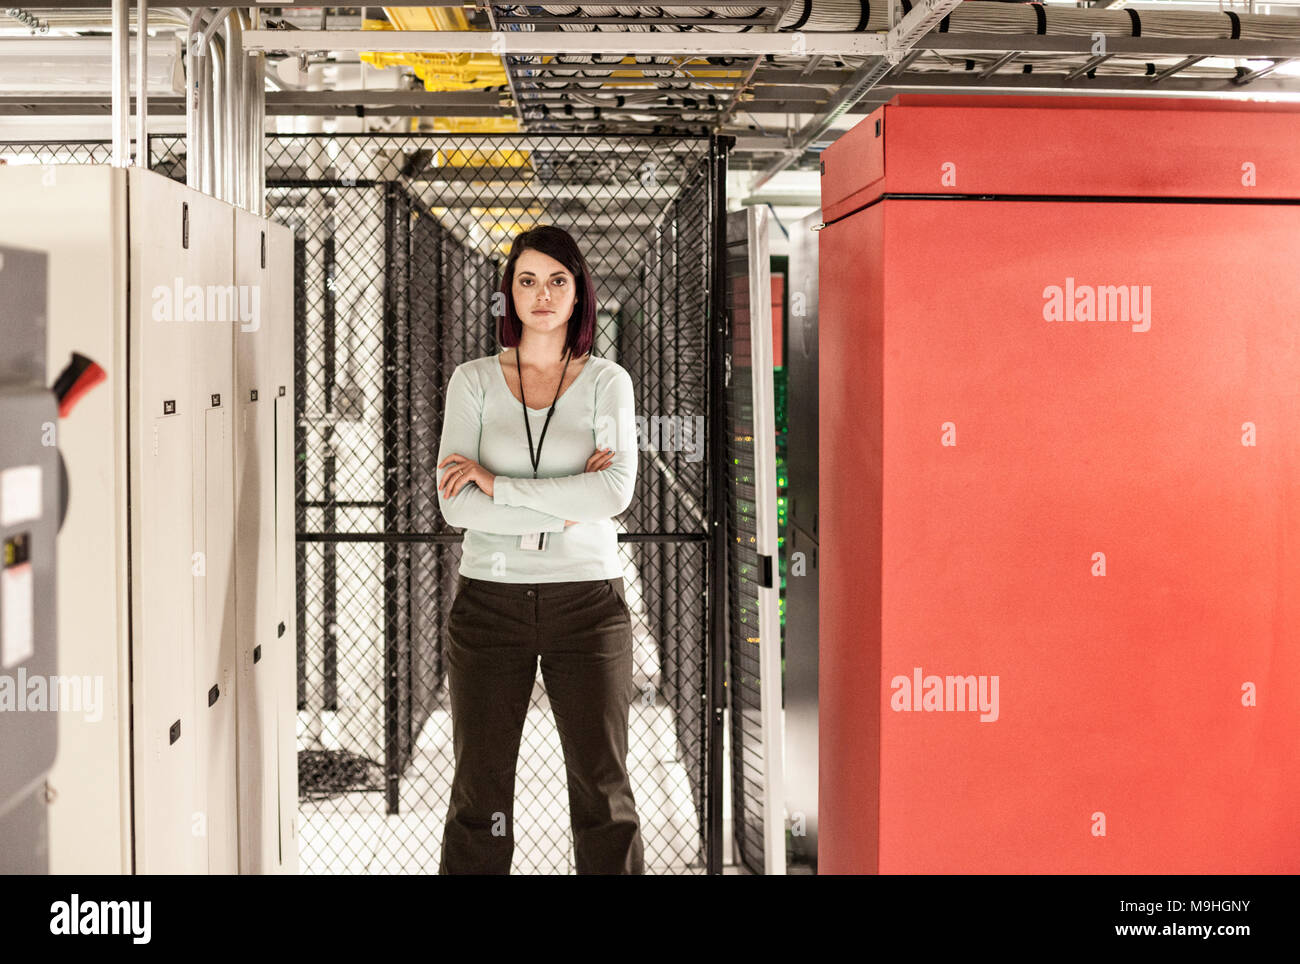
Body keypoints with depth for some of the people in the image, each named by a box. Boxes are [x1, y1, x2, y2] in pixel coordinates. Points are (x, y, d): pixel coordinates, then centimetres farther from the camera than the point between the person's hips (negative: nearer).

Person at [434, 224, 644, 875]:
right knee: (480, 795, 4)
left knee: (604, 791, 2)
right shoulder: (474, 381, 4)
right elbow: (455, 505, -7)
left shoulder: (607, 381, 4)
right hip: (490, 600, 0)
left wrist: (496, 484, -12)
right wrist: (565, 507, -12)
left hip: (587, 600, 0)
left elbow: (616, 491, -12)